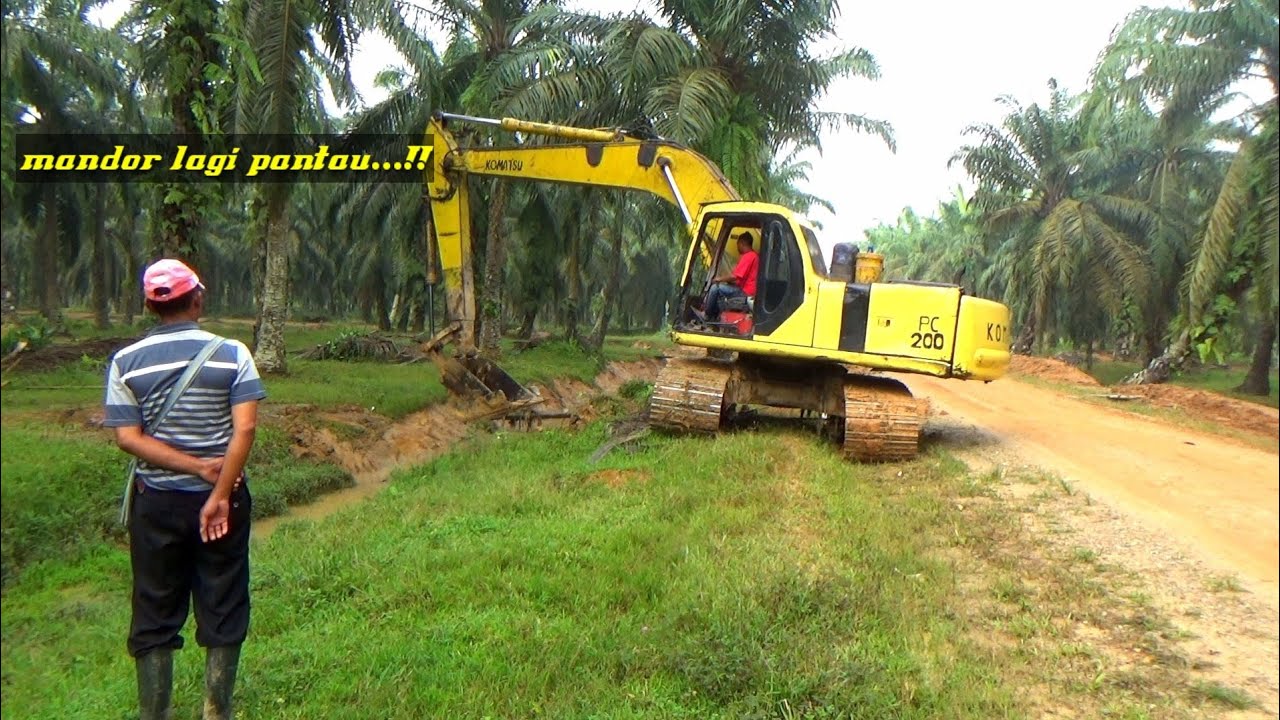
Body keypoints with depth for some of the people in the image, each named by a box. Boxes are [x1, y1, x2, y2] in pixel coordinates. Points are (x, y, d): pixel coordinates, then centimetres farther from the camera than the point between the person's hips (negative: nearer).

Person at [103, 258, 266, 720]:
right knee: (223, 612, 10)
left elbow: (128, 437, -9)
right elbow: (244, 428, -17)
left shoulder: (126, 361, -2)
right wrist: (219, 494, -16)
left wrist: (198, 468, -11)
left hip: (156, 502, 1)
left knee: (155, 614, 12)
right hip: (222, 495, -1)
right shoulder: (232, 354, -7)